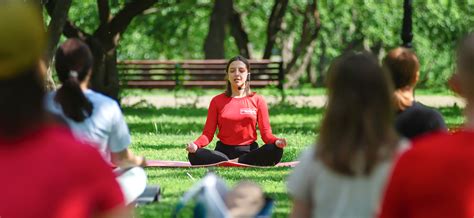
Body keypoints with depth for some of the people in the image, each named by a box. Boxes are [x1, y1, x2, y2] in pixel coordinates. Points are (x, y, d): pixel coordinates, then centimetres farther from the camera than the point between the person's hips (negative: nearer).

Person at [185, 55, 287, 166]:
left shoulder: (257, 100, 8)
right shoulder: (217, 101, 9)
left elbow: (266, 132, 4)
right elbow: (208, 133, 5)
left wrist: (276, 141, -20)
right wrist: (195, 145, -18)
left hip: (249, 151, -1)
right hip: (223, 151, 1)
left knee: (275, 151, -32)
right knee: (194, 155, -31)